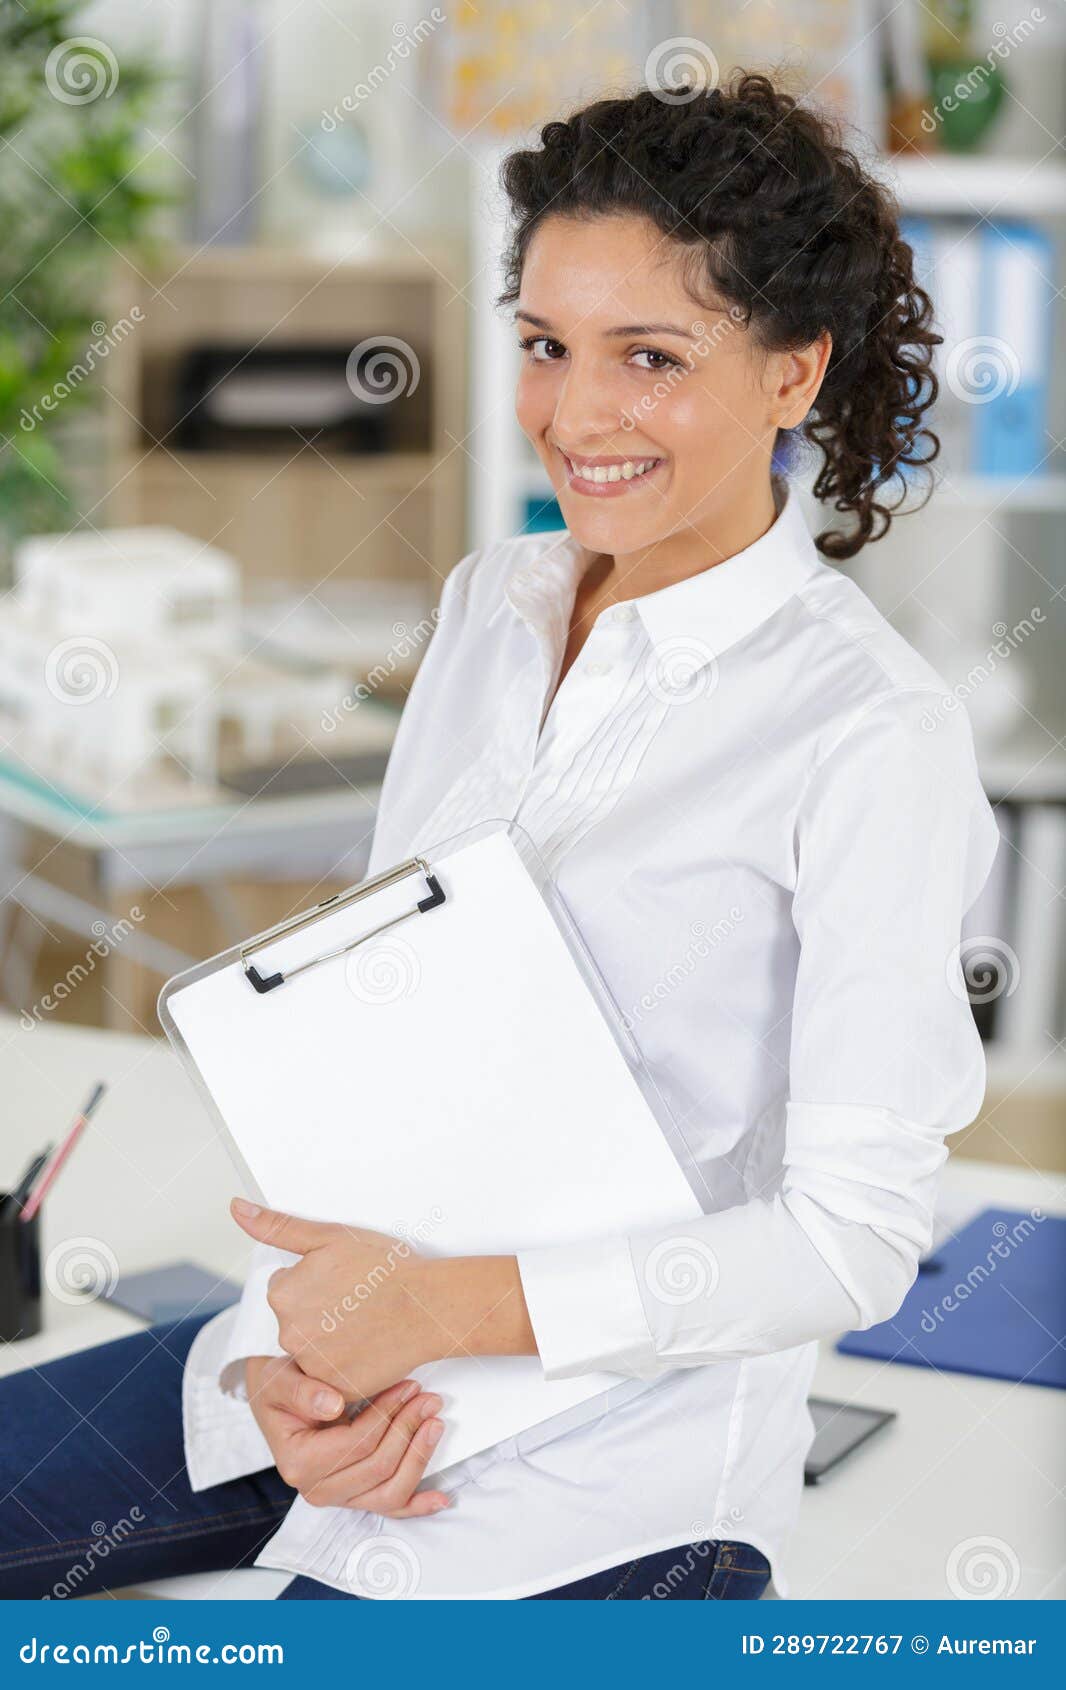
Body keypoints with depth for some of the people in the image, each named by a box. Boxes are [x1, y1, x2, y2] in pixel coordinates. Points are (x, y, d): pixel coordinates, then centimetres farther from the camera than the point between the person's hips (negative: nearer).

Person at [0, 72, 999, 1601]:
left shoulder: (876, 737, -15)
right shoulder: (493, 603, 6)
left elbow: (857, 1238, -16)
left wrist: (456, 1306, -22)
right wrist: (287, 1346, -7)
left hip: (612, 1470, -6)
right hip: (350, 1374, 7)